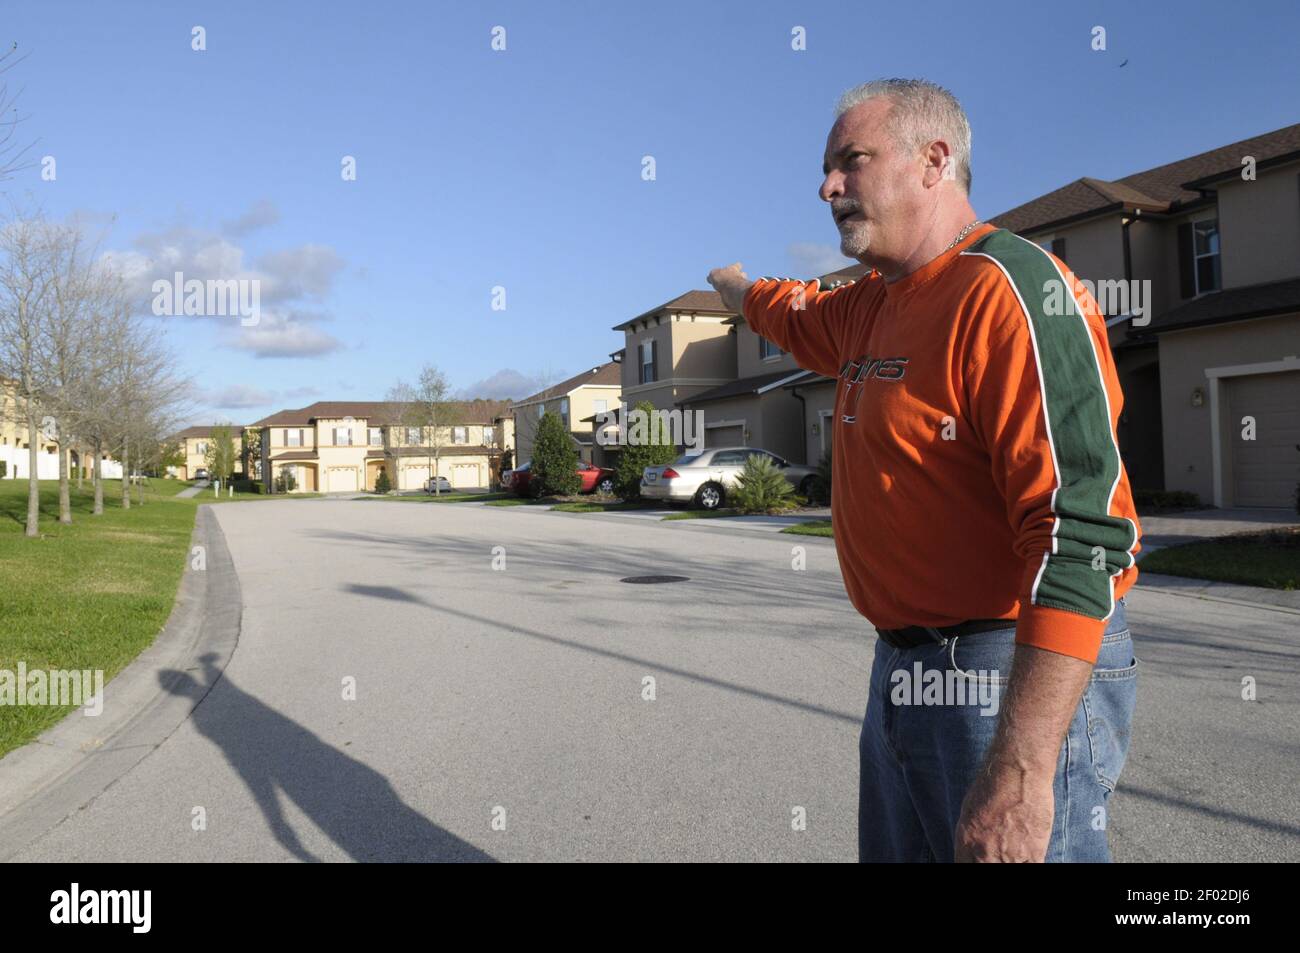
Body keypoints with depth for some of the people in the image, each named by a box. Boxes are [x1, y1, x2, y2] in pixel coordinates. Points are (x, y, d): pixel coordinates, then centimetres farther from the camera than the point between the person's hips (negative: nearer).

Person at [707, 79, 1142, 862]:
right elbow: (802, 317, 38)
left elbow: (1078, 527, -26)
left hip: (1020, 682, -9)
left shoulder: (1013, 289, -17)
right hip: (906, 675, 9)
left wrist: (1022, 766, -31)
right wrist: (737, 287, 57)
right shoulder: (874, 307, 12)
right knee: (900, 846, 20)